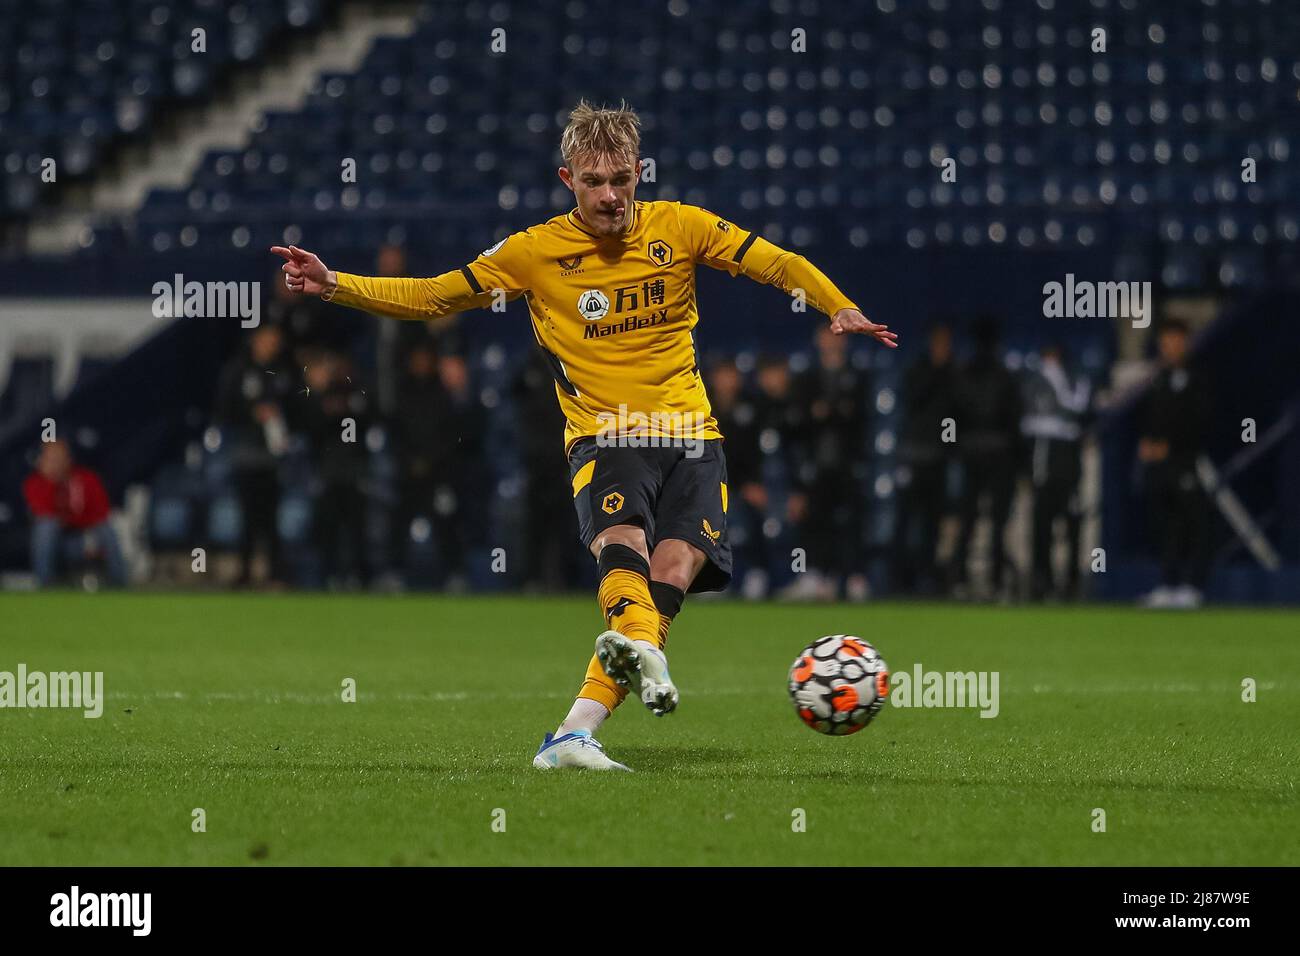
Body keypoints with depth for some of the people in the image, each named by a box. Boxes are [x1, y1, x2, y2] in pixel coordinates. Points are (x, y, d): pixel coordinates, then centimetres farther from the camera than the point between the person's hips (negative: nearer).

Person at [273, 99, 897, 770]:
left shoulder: (679, 228, 3)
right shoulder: (535, 251, 2)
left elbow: (777, 264, 9)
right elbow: (432, 297, 8)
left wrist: (840, 308, -10)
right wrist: (334, 285, -3)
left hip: (689, 437, 1)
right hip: (603, 438, -1)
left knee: (673, 576, -19)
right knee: (622, 548, -31)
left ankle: (574, 734, -26)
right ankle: (643, 654, -62)